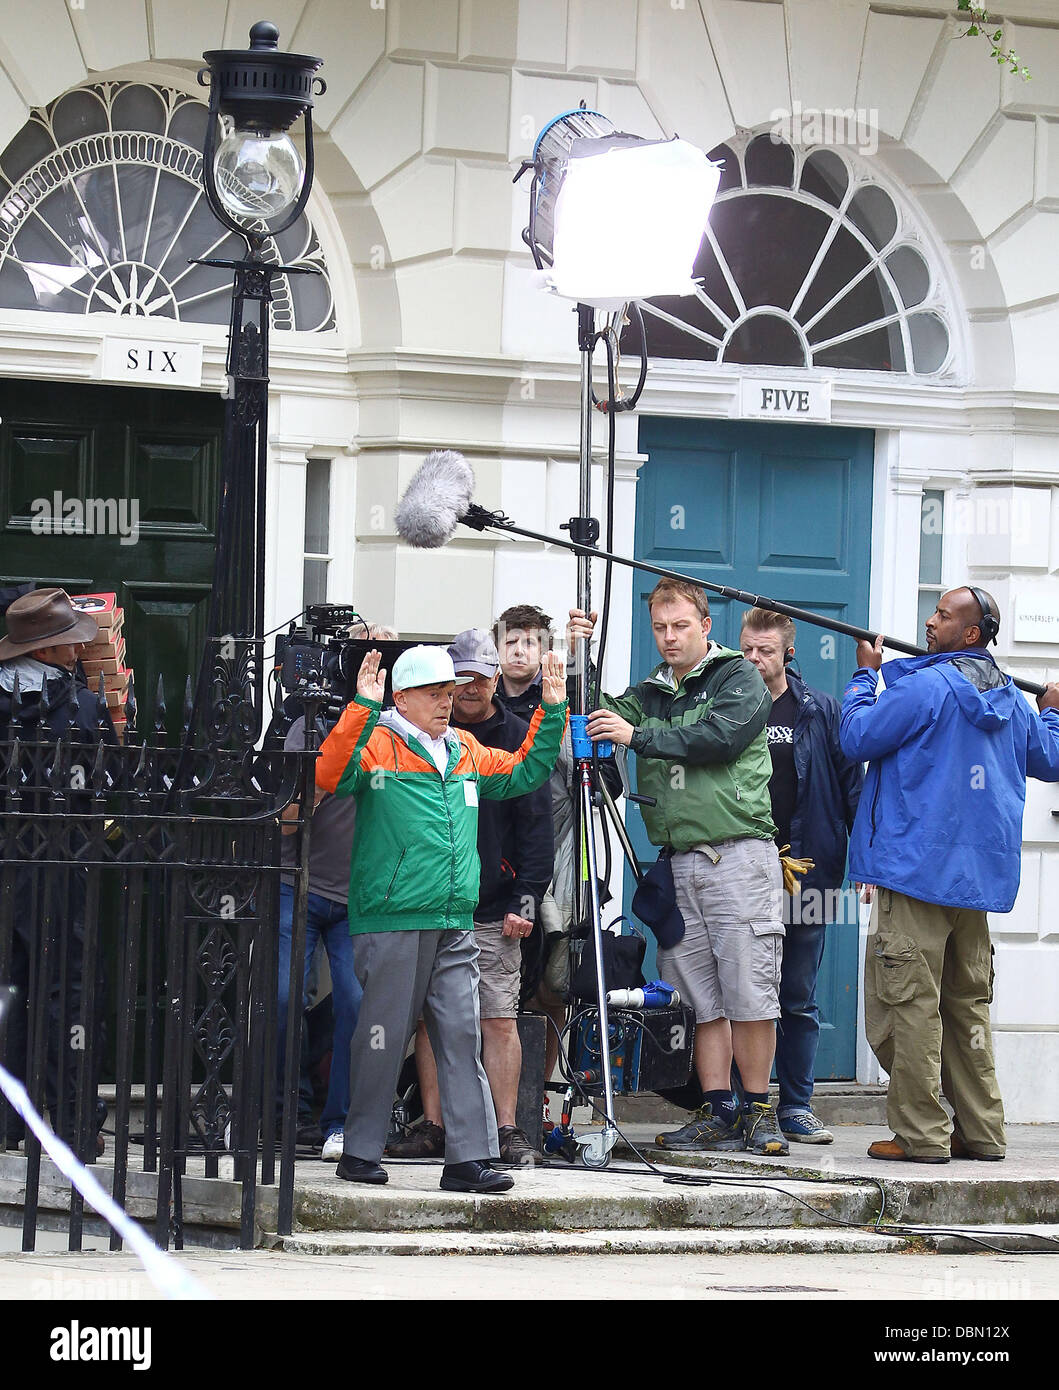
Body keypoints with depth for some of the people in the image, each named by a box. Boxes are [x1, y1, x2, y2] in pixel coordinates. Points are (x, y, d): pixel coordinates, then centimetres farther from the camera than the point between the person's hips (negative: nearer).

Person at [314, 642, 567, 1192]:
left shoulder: (465, 751, 18)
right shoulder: (378, 745, -2)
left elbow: (522, 774, 30)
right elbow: (330, 774, -20)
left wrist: (551, 713, 22)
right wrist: (362, 708, -26)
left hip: (453, 929, 6)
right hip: (391, 925, -6)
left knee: (461, 1036, 0)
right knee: (382, 1038, 0)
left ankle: (468, 1157, -1)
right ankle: (361, 1152, 11)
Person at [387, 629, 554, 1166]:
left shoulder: (517, 737, 4)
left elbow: (536, 826, 1)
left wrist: (525, 900, -7)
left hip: (494, 910, -2)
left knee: (499, 1018, -4)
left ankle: (507, 1130, 0)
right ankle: (432, 1127, 9)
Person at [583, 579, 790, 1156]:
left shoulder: (738, 677, 3)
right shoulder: (648, 693, 19)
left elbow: (720, 737, -14)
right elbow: (597, 720, 8)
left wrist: (639, 736, -14)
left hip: (739, 854, -5)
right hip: (678, 863, 5)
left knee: (747, 991, -7)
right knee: (701, 996, 3)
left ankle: (757, 1110, 0)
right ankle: (716, 1112, 5)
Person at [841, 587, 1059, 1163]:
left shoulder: (925, 686, -12)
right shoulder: (1010, 699, 11)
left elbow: (857, 737, -7)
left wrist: (865, 675, 7)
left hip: (917, 870, -8)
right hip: (980, 876, 8)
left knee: (909, 1002, -5)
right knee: (968, 1003, 13)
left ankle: (920, 1133, -6)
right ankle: (980, 1131, 13)